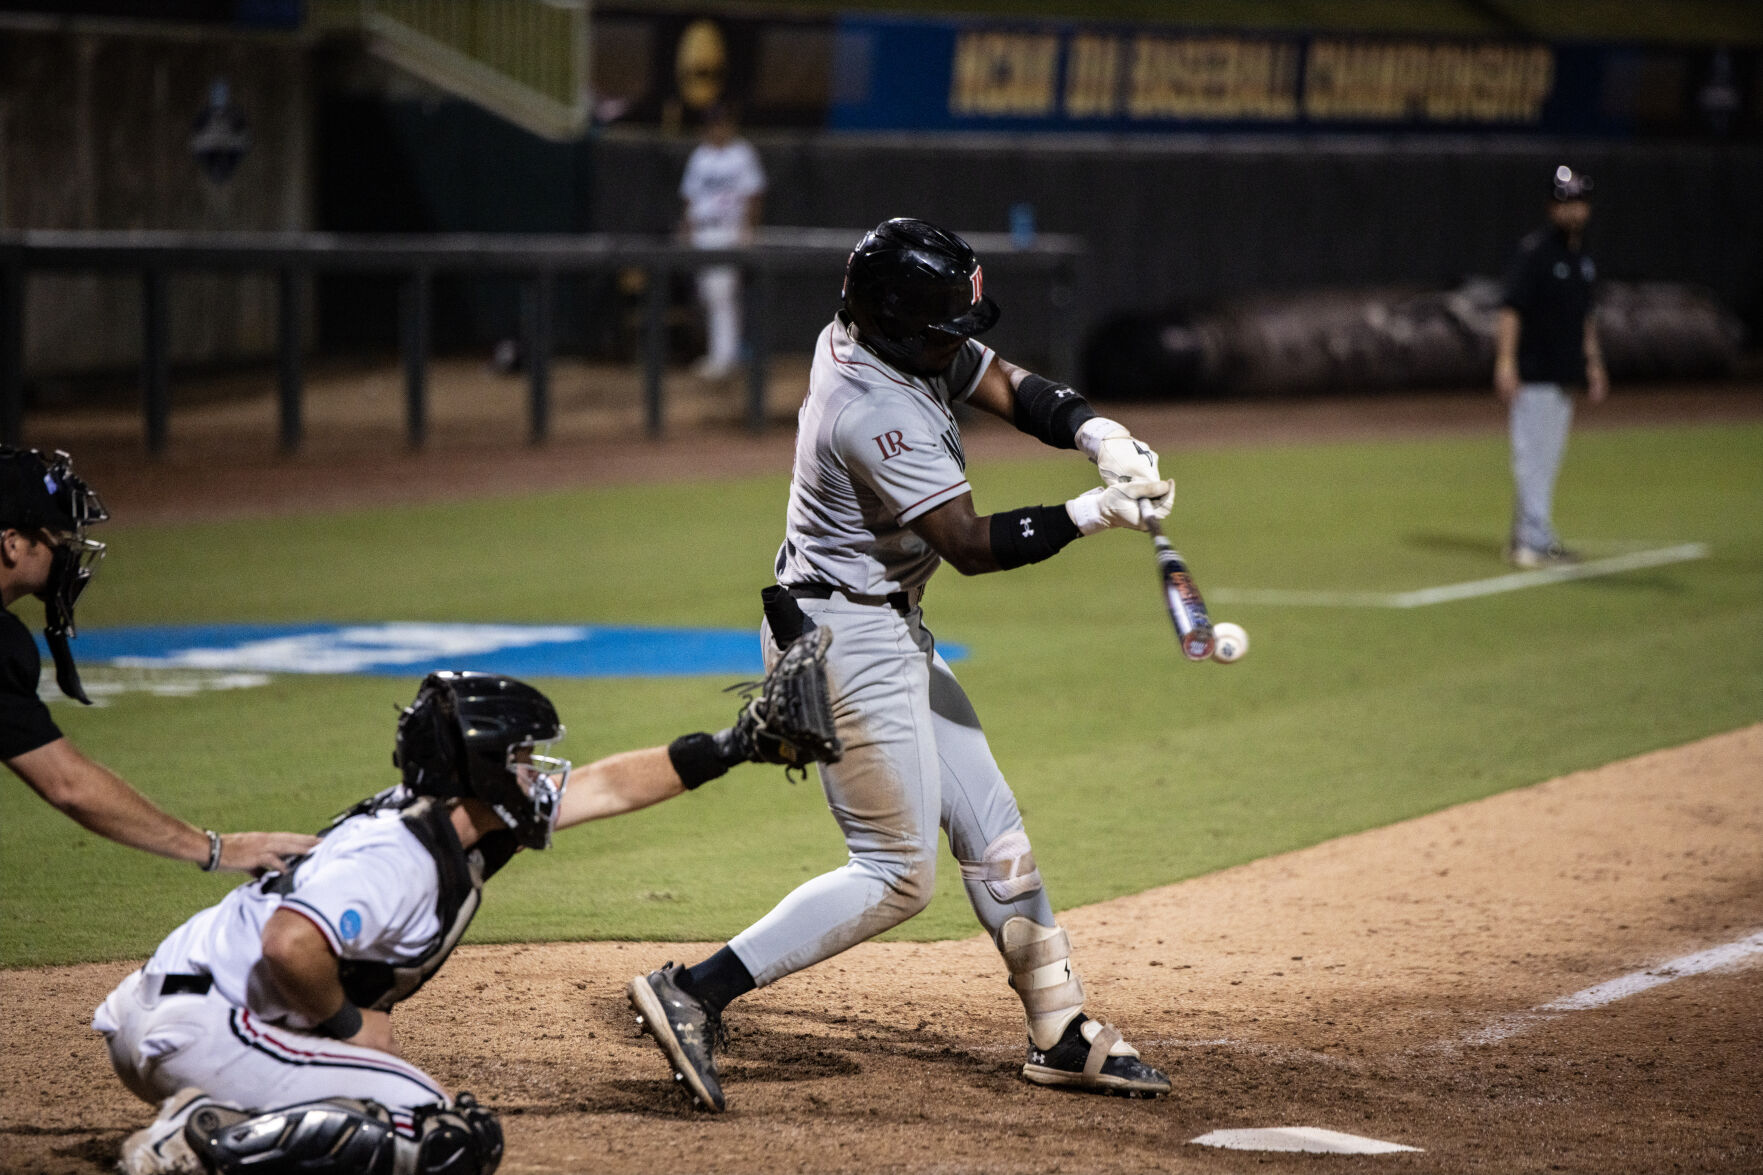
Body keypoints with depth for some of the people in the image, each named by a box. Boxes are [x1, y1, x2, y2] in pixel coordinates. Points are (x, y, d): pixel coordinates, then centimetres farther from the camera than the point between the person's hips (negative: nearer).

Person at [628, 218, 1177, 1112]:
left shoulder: (889, 337, -1)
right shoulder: (877, 413, -28)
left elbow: (1014, 390, 0)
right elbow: (970, 544, -26)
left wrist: (1103, 437, -18)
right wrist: (1093, 513, -25)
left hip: (886, 633, 10)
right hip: (847, 642, -10)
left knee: (990, 827, 13)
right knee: (899, 872, -7)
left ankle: (1062, 1035, 20)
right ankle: (694, 994, -10)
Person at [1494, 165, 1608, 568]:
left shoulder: (1581, 256, 15)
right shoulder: (1534, 251, -10)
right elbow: (1511, 308, -15)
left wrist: (1593, 363, 22)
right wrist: (1506, 362, -23)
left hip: (1564, 375, 8)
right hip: (1532, 375, -8)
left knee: (1548, 459, 11)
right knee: (1532, 456, -9)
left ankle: (1525, 539, 17)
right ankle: (1534, 542, -9)